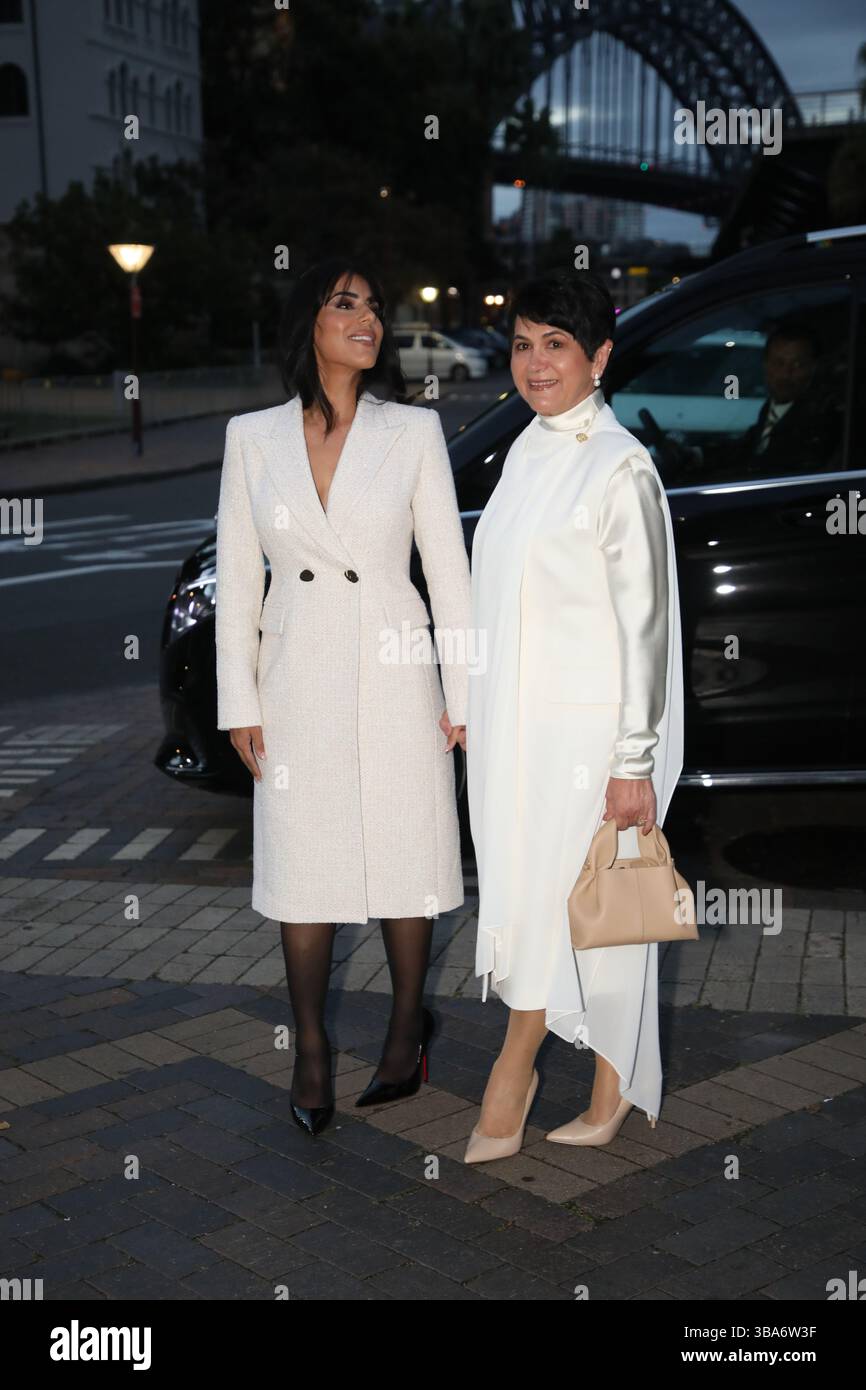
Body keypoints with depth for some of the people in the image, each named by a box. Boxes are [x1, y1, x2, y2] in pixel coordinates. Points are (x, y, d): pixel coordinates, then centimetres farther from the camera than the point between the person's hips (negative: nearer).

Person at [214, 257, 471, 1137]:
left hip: (394, 675, -1)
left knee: (403, 860, 7)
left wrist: (462, 694, -1)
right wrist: (239, 702, 1)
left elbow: (448, 568, 1)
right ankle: (310, 1051, 21)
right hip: (297, 677, 1)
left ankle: (407, 1025, 28)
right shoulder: (252, 437, 3)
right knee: (301, 867, 6)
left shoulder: (413, 432, 1)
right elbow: (236, 578, 4)